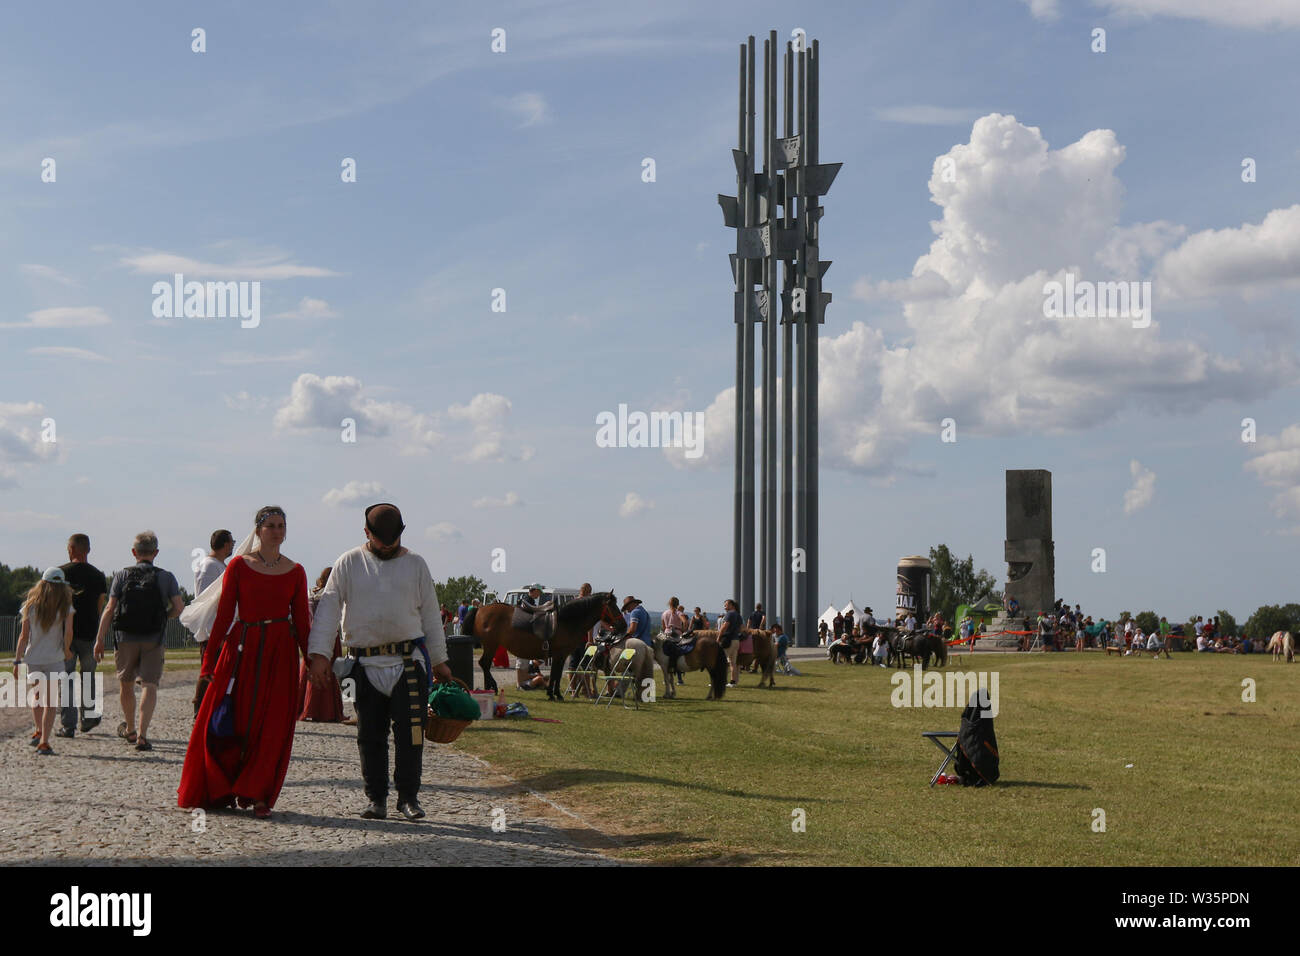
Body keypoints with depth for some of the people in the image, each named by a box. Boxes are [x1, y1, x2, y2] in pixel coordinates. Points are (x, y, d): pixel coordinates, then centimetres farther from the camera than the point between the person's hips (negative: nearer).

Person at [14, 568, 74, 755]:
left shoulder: (31, 605, 1)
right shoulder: (65, 607, -5)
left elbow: (24, 635, 0)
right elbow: (68, 633, -13)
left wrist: (17, 661, 4)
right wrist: (66, 651, 6)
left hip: (32, 659, 3)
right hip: (54, 660, -2)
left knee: (37, 695, 25)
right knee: (50, 703, 0)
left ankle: (39, 731, 20)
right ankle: (44, 742, -7)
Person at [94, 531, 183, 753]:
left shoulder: (122, 575, 1)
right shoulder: (166, 577, 1)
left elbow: (110, 609, -4)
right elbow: (178, 607, -6)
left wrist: (99, 639, -2)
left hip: (125, 637, 1)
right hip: (153, 639, -1)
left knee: (126, 683, 18)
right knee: (149, 685, -3)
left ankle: (129, 729, 33)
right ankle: (142, 735, -17)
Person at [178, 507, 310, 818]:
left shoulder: (295, 572, 6)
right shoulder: (239, 565, 2)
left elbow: (302, 621, 9)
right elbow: (224, 614, 1)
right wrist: (210, 656, -2)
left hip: (280, 652, 1)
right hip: (242, 646, -1)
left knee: (274, 726, -1)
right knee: (227, 721, 1)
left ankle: (258, 794, 10)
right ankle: (214, 791, 17)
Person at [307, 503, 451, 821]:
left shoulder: (415, 564, 9)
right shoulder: (348, 564, 5)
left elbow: (430, 614, 14)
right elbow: (328, 607, 1)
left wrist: (439, 660, 14)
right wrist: (319, 653, -8)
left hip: (408, 663, 0)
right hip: (365, 664, 0)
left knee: (410, 731, -6)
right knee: (370, 735, 3)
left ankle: (408, 797, 4)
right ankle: (376, 798, 12)